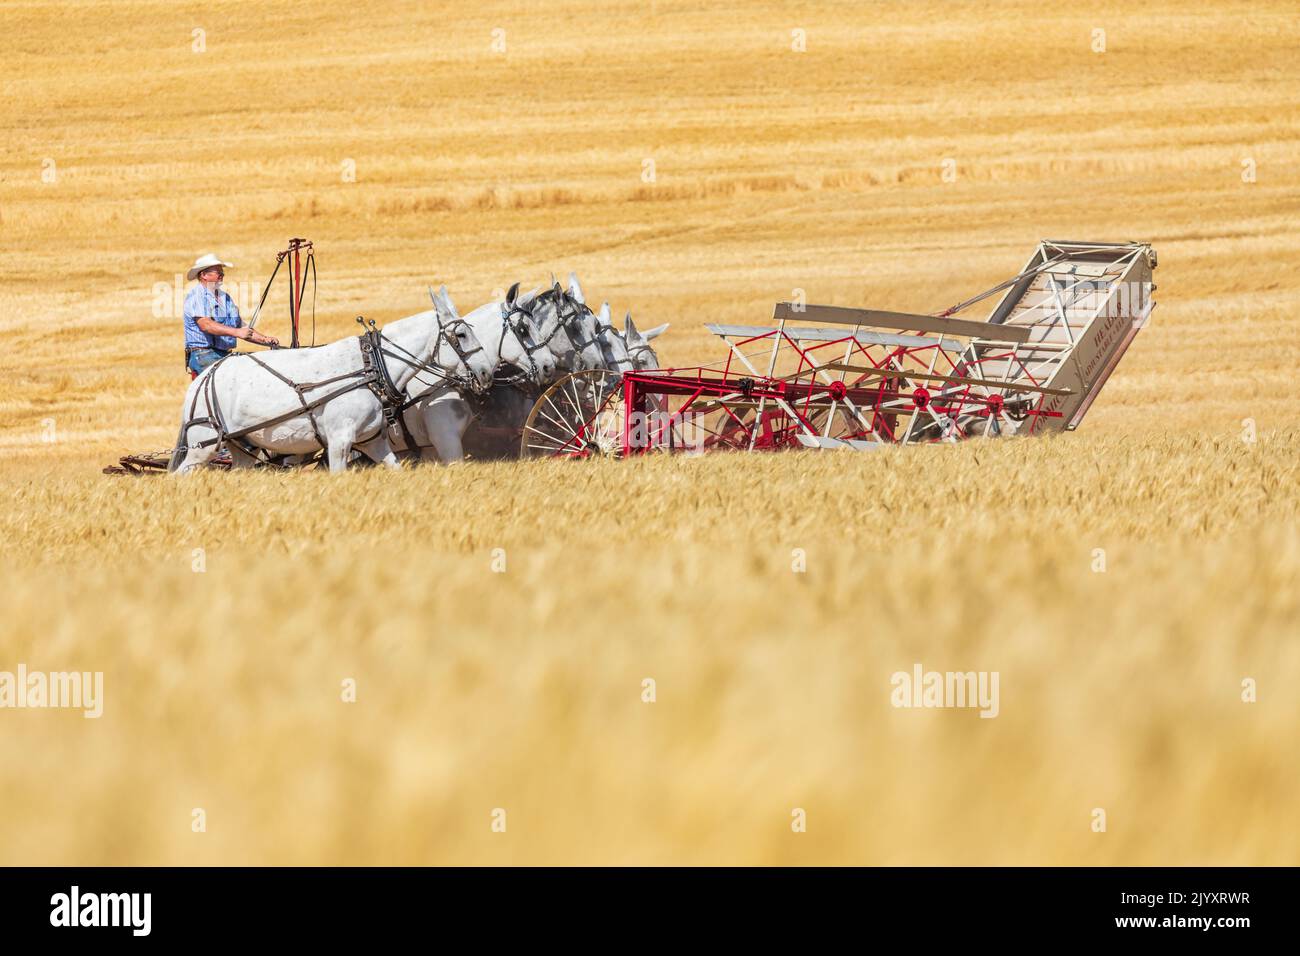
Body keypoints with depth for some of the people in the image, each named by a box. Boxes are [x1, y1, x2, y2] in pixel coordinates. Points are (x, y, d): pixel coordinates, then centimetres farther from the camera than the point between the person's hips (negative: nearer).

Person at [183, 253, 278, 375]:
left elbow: (243, 328, 26)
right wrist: (236, 332, -26)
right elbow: (205, 325, -17)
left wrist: (265, 340, 8)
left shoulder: (226, 298, 23)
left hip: (226, 355, 7)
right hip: (203, 355, -7)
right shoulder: (196, 296, -1)